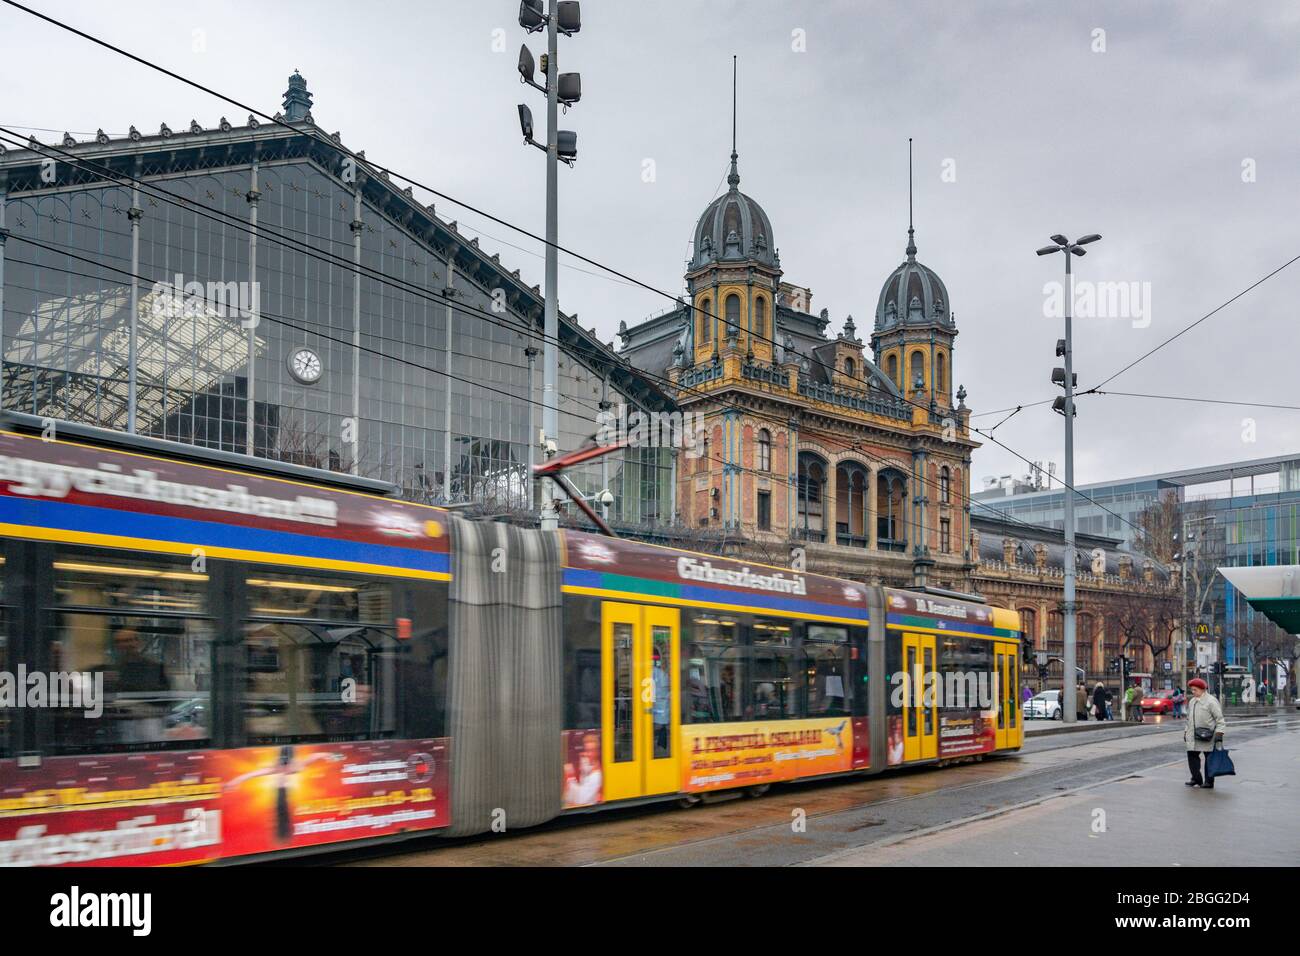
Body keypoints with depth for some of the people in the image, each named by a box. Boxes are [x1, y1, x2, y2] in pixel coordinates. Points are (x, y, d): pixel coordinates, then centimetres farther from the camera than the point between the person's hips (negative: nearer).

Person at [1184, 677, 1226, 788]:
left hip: (1208, 737, -7)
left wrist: (1219, 734, -18)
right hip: (1194, 736, 7)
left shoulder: (1211, 701, -10)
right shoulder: (1192, 702, 14)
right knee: (1192, 756, 4)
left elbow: (1220, 720, -11)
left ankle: (1209, 782, 11)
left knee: (1209, 758, 4)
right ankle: (1196, 778, 15)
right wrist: (1186, 732, 19)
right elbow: (1189, 719, 22)